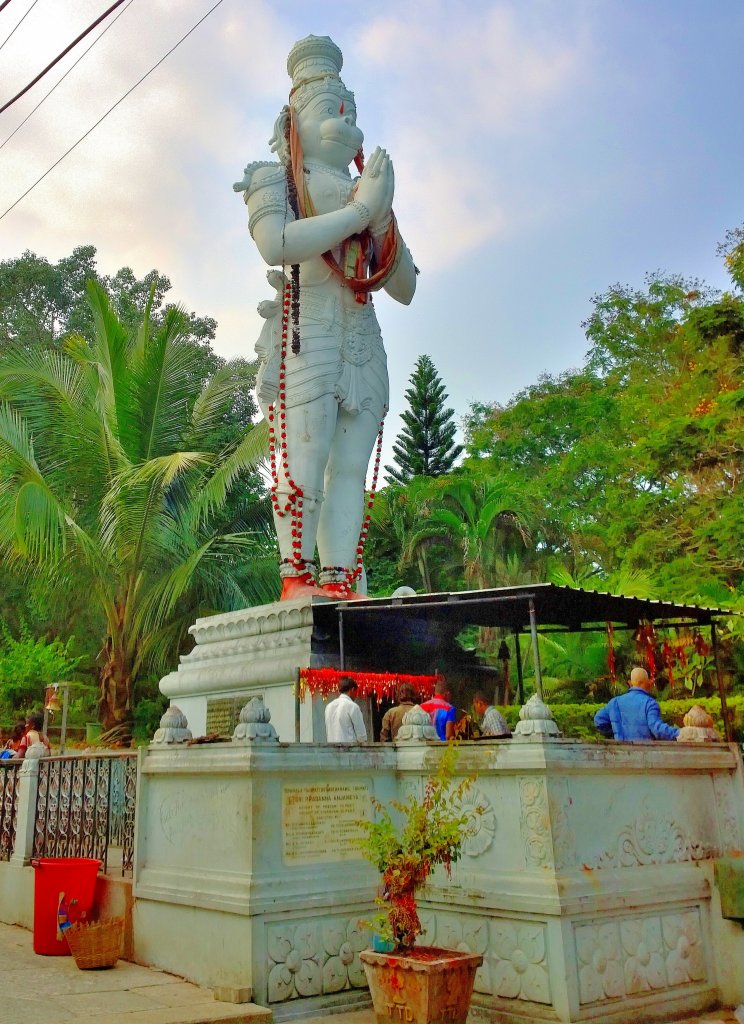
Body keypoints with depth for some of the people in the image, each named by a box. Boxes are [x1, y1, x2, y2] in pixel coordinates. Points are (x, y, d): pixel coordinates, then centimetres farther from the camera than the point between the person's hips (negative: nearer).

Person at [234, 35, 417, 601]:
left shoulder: (365, 196, 27)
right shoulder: (275, 180, 14)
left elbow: (405, 288, 20)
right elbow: (276, 243, -11)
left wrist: (384, 224, 3)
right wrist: (359, 211, -9)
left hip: (364, 339, 5)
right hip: (306, 328, -5)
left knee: (352, 465, -5)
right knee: (305, 452, -16)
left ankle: (341, 582, -8)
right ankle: (297, 578, -17)